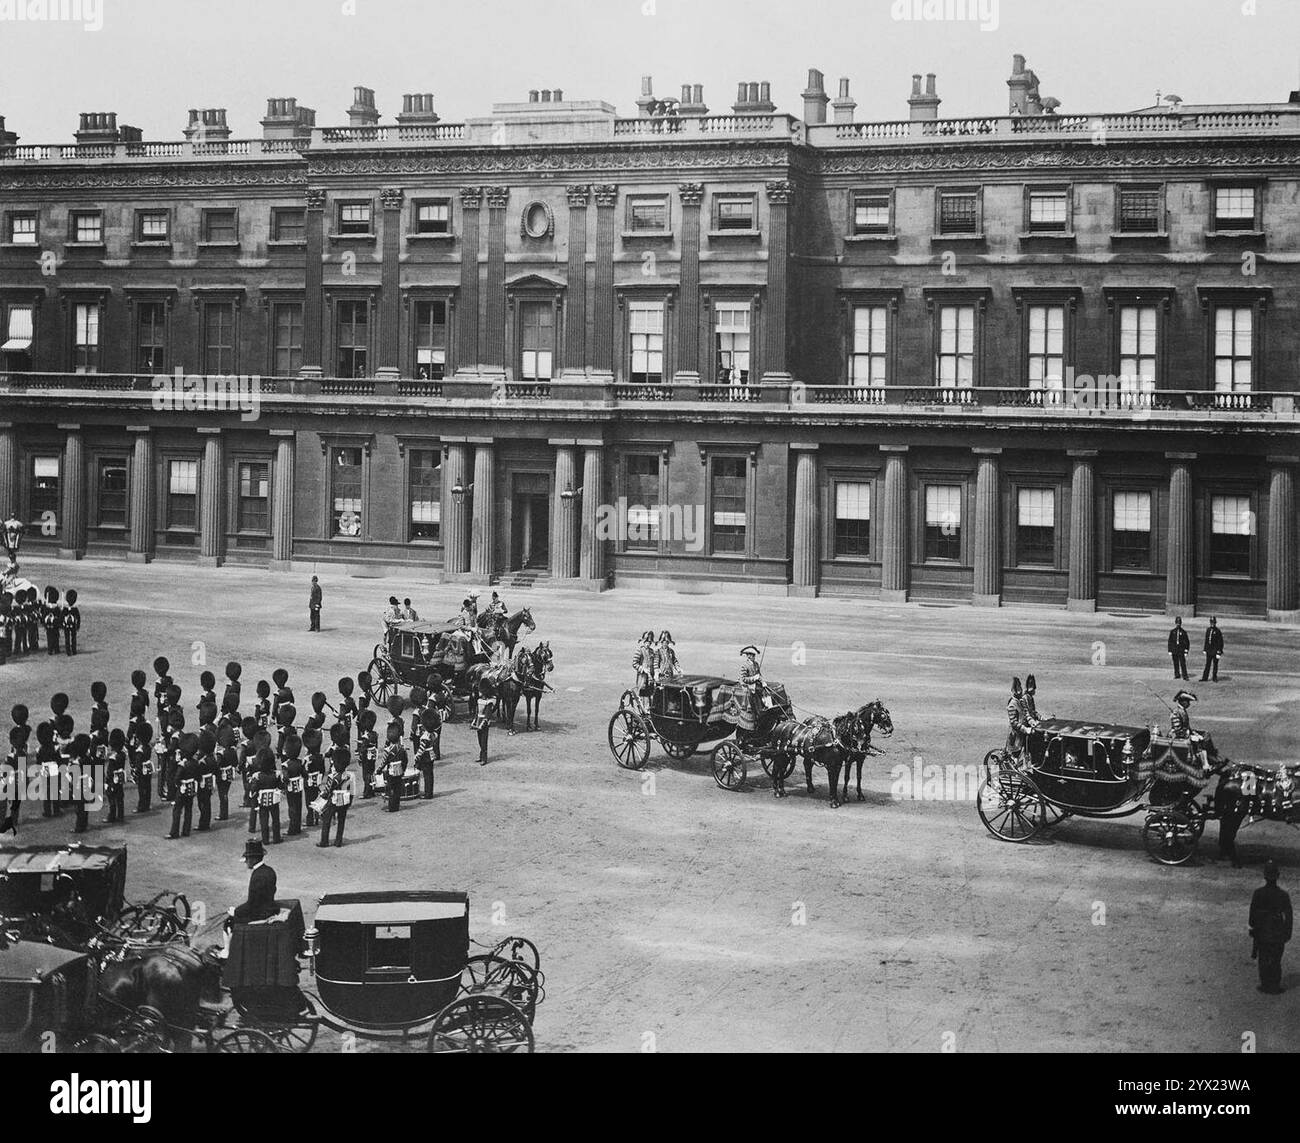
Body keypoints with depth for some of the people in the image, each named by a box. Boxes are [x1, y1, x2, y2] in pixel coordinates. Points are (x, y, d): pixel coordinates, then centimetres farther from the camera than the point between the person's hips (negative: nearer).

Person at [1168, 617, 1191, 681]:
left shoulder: (1183, 632, 1)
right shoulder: (1172, 632, 7)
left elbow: (1187, 642, 3)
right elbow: (1170, 642, 10)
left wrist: (1186, 652, -2)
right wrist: (1170, 651, 5)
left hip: (1181, 651, -3)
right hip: (1174, 650, 3)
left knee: (1183, 663, -7)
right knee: (1176, 663, 6)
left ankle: (1184, 676, -5)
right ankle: (1177, 675, 16)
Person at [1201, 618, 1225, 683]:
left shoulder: (1218, 631, -11)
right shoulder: (1208, 630, 9)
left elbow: (1220, 642, -12)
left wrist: (1219, 652, -15)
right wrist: (1205, 649, 14)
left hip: (1215, 650, -5)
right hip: (1209, 650, 5)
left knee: (1215, 665, 4)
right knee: (1207, 664, 5)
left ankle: (1215, 678, 15)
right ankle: (1205, 678, 6)